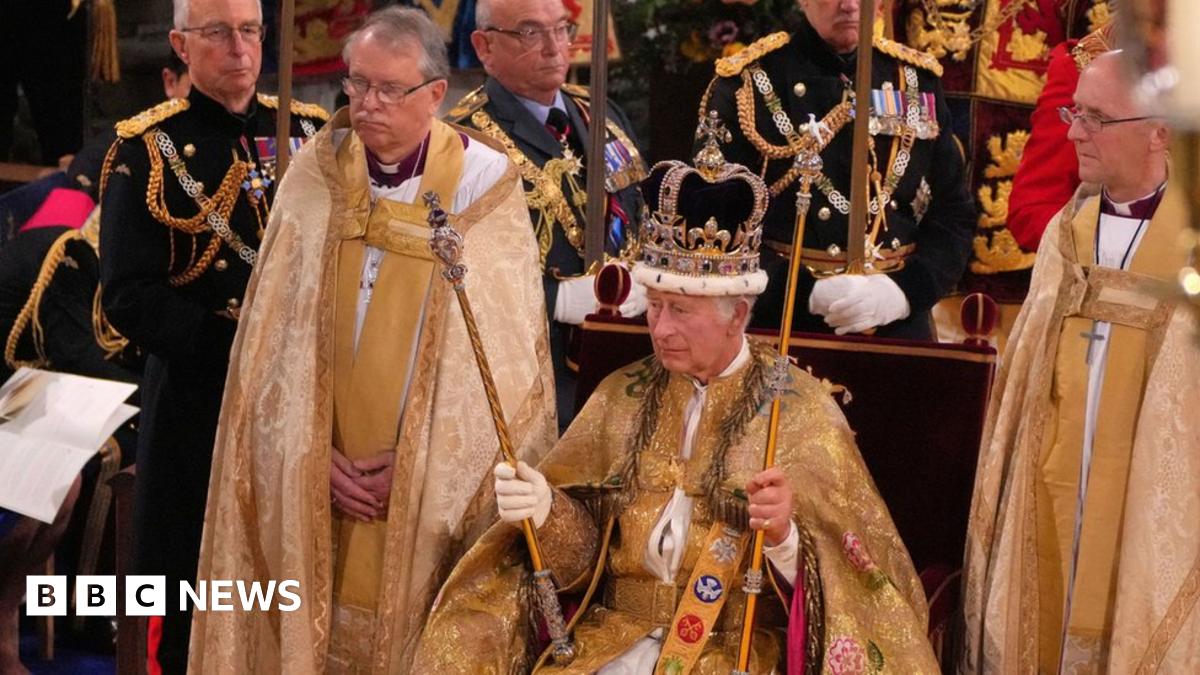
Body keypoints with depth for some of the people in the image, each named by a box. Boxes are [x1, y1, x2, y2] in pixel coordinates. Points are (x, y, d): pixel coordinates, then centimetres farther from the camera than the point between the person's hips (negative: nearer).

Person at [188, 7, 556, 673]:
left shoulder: (485, 185, -6)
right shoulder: (317, 173, 1)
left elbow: (498, 352, -7)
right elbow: (278, 334, 1)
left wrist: (418, 462, -11)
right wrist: (314, 454, -7)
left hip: (436, 492, -2)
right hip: (320, 485, 2)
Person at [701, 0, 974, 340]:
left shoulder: (916, 80, 7)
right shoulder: (748, 84, -3)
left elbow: (954, 215, 6)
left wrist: (905, 289, -12)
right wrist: (806, 292, -21)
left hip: (898, 326, 3)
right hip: (780, 328, -3)